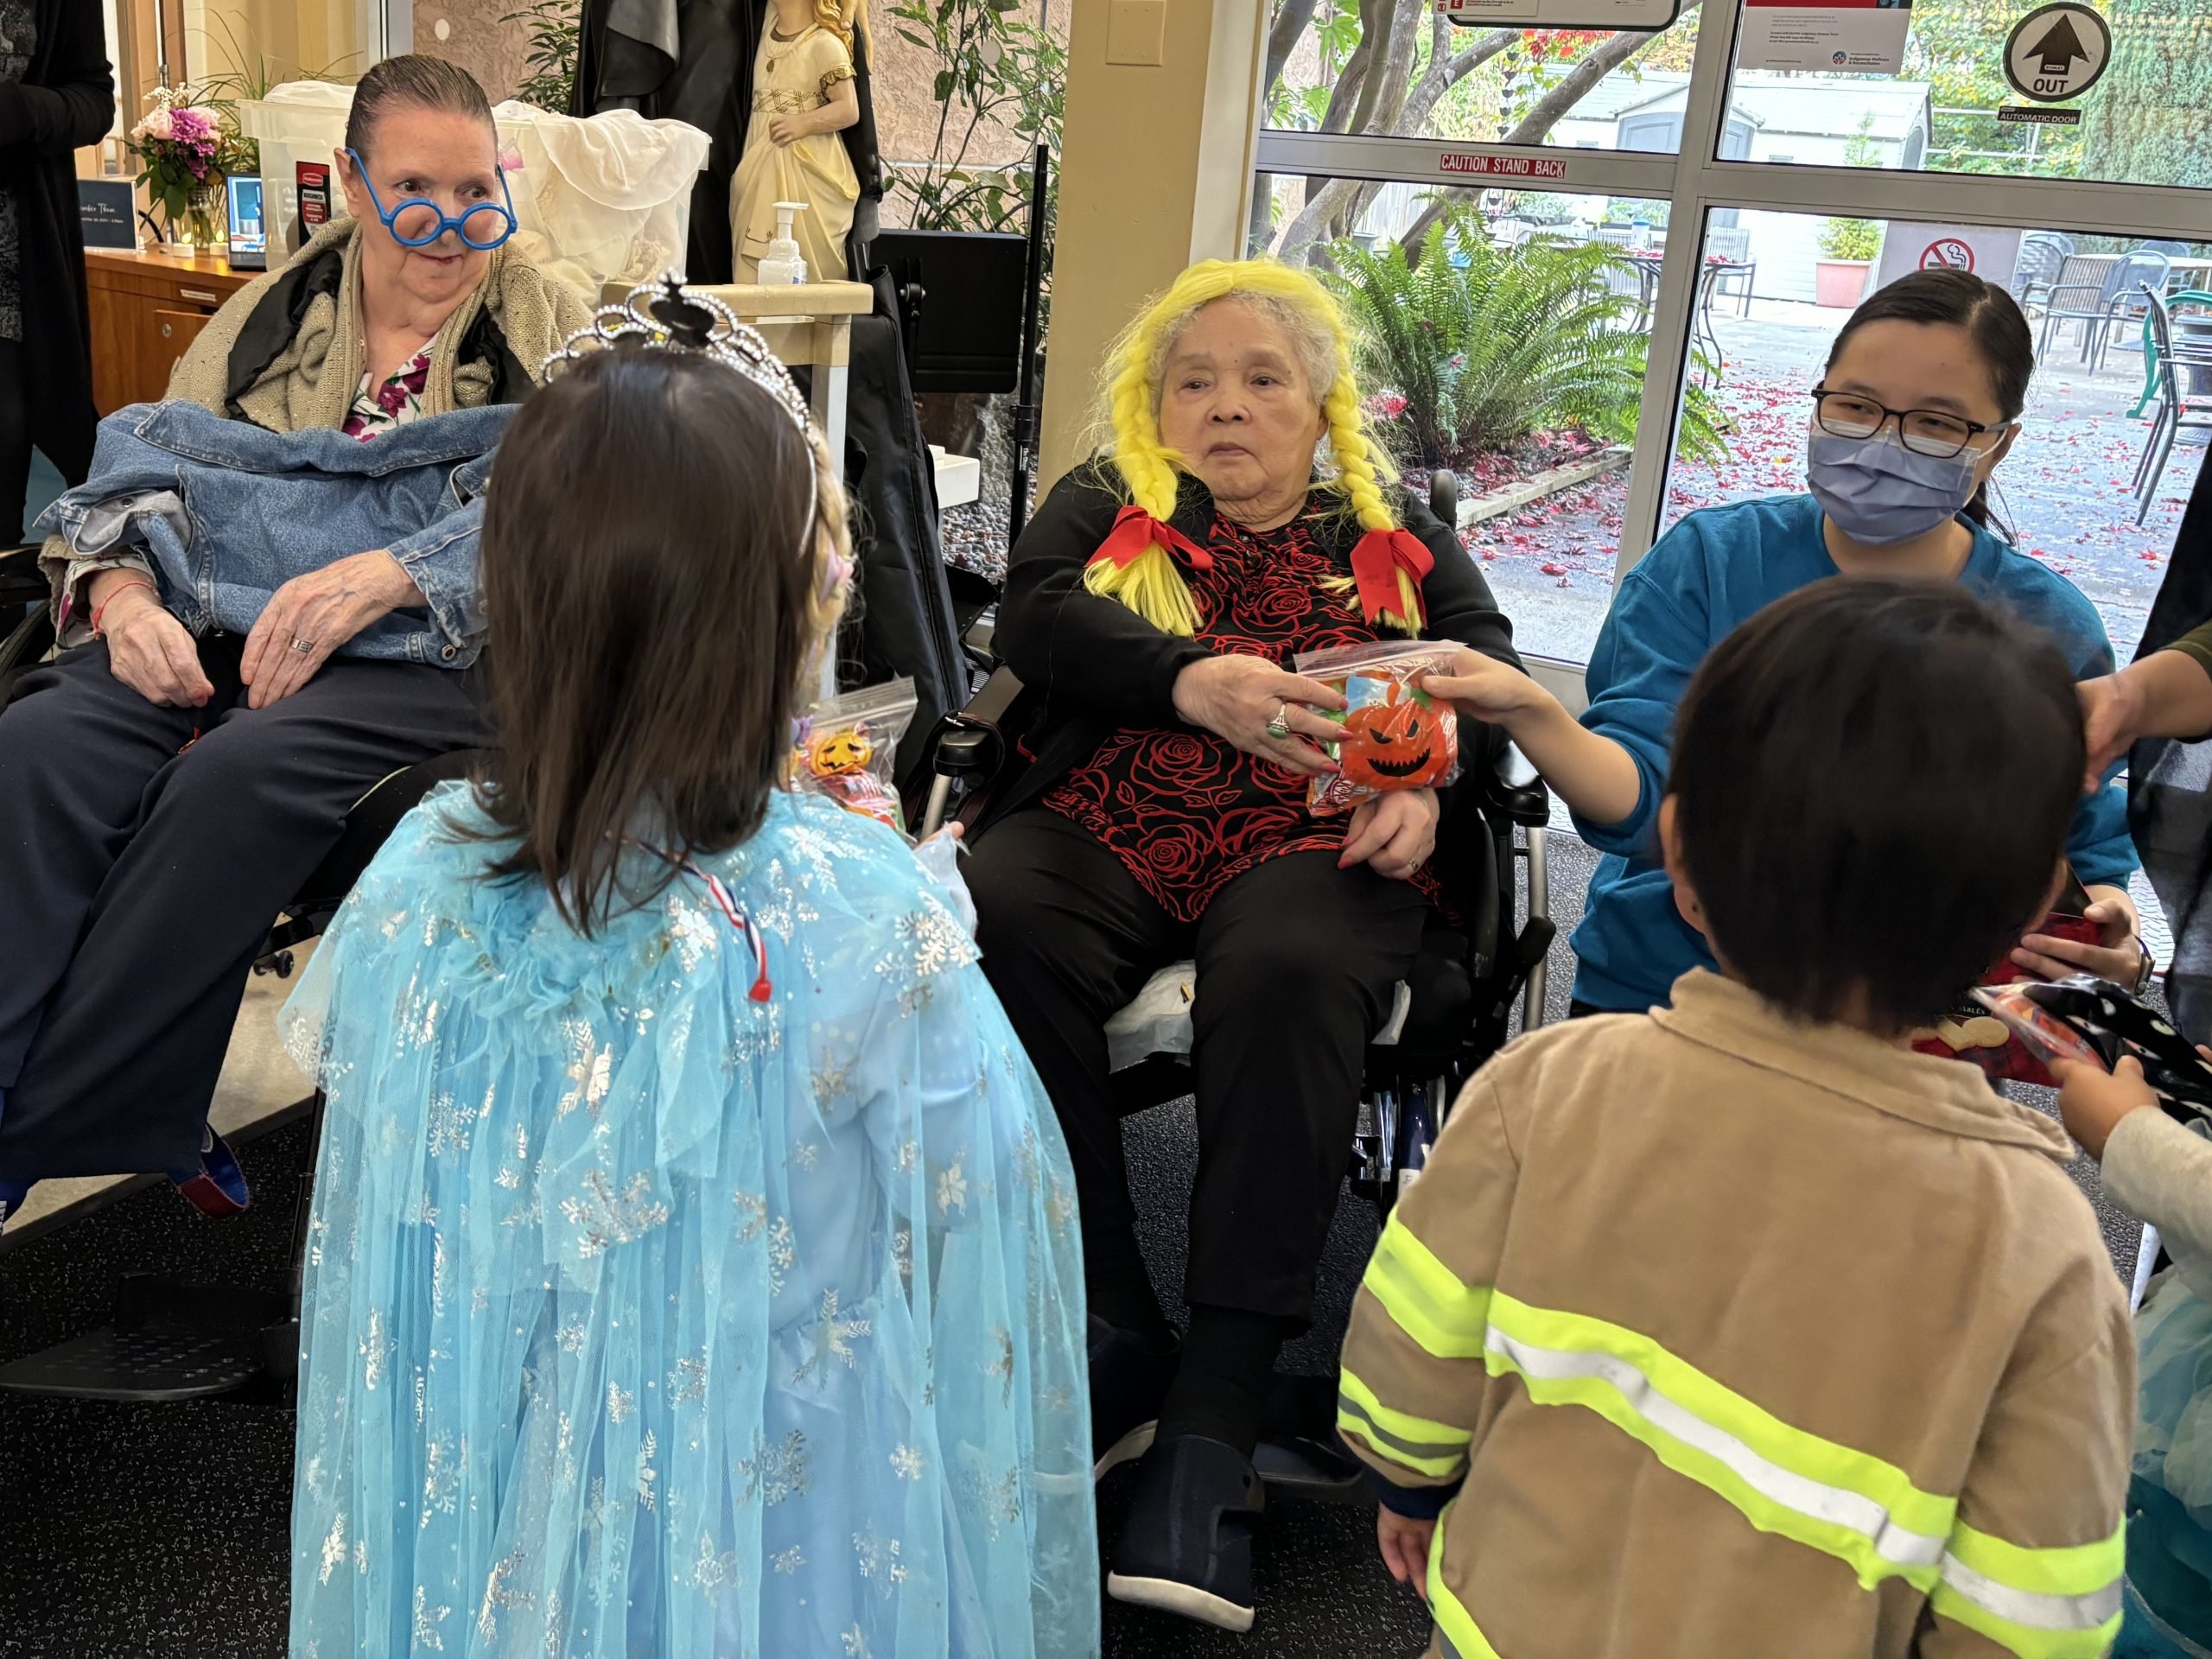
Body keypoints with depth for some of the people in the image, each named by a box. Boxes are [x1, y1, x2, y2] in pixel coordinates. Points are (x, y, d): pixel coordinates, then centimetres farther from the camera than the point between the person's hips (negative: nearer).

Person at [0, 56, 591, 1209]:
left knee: (241, 772, -33)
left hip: (426, 650, -3)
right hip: (216, 629, 4)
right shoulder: (268, 316, 20)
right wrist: (122, 594, -11)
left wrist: (384, 573, -21)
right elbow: (140, 476, 13)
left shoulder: (548, 329, 10)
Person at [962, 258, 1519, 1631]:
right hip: (1105, 826, 1)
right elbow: (1040, 617, 1)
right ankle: (1111, 1335, -24)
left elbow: (1493, 679, 12)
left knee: (1289, 975, -36)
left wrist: (1429, 786, -12)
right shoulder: (1104, 506, 23)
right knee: (992, 917, -32)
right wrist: (1194, 680, -19)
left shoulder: (1400, 540, 25)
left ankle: (1216, 1418, -33)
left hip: (1314, 844, -1)